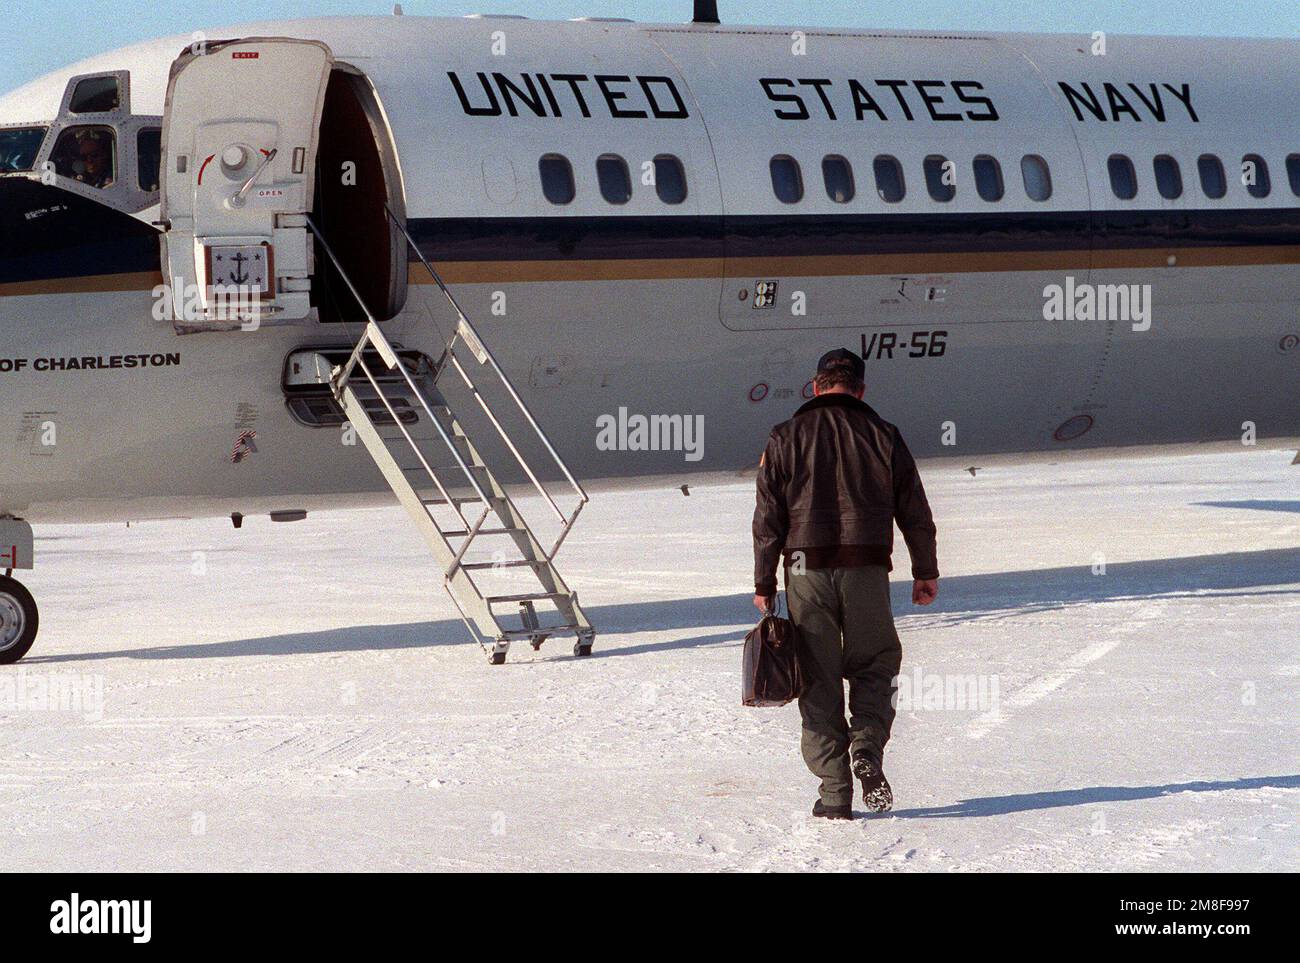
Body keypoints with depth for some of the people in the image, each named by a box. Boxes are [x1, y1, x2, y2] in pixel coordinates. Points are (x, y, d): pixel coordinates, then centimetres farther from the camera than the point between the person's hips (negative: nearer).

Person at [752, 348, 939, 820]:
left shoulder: (785, 438, 2)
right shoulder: (883, 436, 5)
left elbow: (767, 520, 0)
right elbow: (915, 513, 8)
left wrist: (763, 584, 6)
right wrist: (926, 572, 19)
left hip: (806, 572, 0)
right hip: (866, 572, 0)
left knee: (819, 680, 6)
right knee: (875, 665, 18)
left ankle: (835, 794, 3)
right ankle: (867, 747, -7)